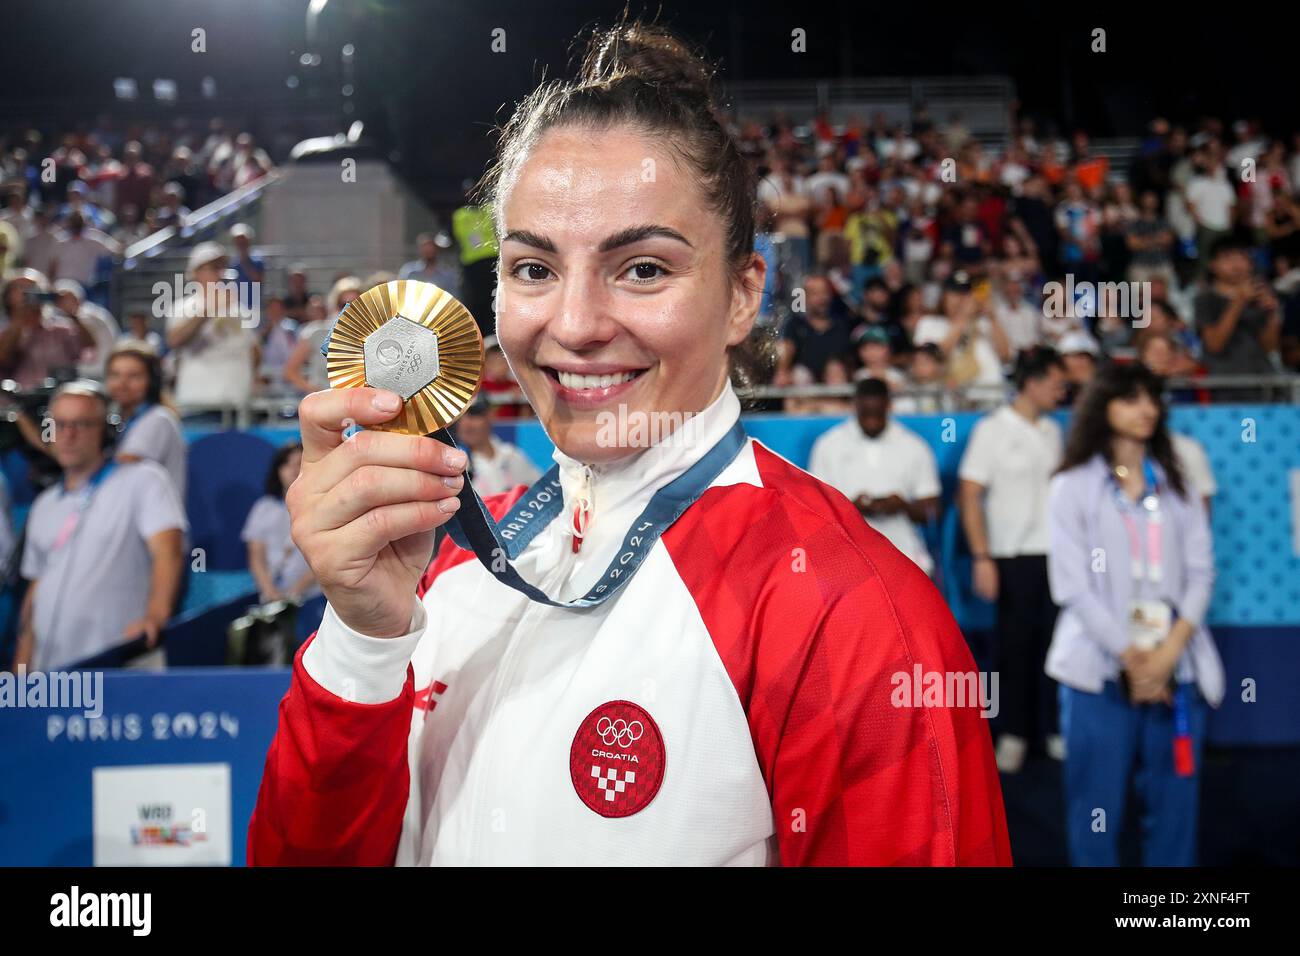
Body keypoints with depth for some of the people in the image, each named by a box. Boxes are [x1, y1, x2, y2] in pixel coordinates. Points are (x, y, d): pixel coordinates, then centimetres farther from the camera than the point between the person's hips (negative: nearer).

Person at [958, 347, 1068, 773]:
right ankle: (1014, 734, 14)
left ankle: (1052, 728, 17)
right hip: (1014, 557, -5)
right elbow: (969, 497, -9)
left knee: (1055, 641, 5)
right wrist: (981, 558, -15)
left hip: (1055, 553, 5)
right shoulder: (992, 430, -6)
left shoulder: (1052, 430, 11)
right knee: (1015, 645, 2)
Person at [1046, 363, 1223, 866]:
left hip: (1177, 666, 3)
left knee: (1174, 802, 5)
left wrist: (1171, 649, -10)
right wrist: (1130, 656, -11)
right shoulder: (1074, 486, 1)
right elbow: (1072, 585, -6)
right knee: (1098, 805, 1)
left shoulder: (1177, 485, 13)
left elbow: (1200, 571, 5)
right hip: (1102, 668, -3)